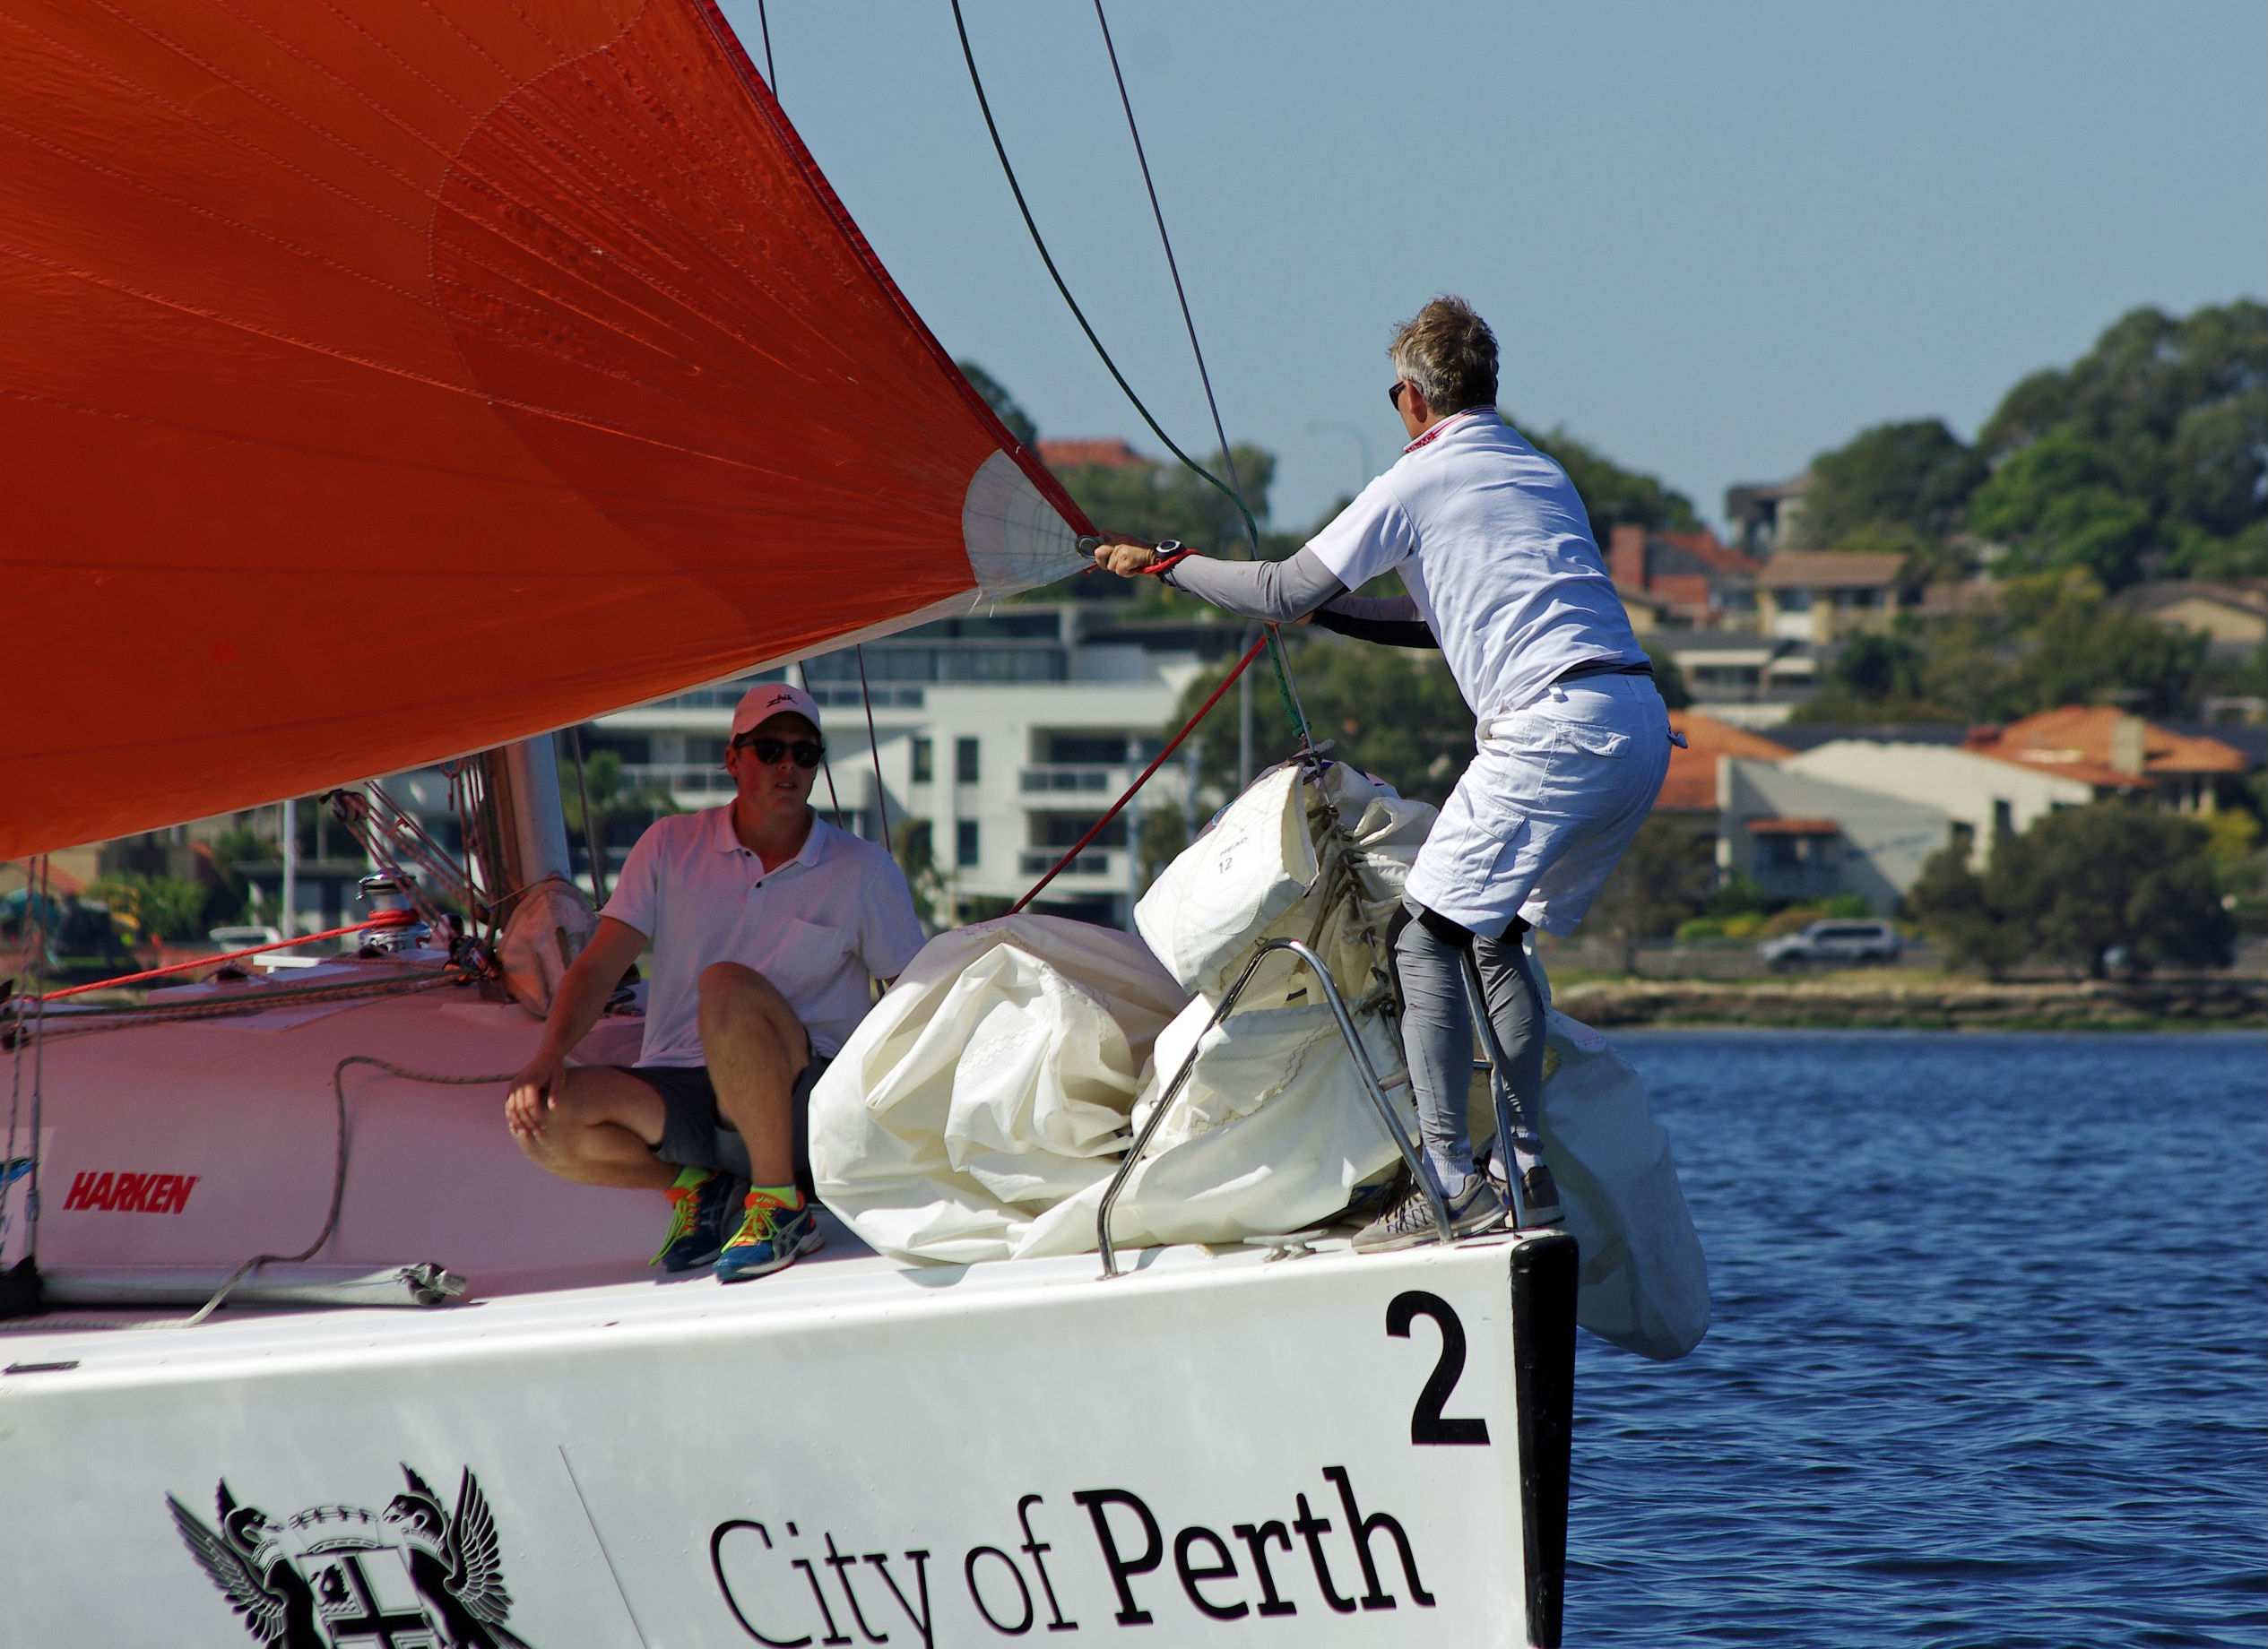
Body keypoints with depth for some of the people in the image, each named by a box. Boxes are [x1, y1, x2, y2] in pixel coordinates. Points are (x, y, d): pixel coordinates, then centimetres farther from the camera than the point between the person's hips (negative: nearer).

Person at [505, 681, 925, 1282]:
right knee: (543, 1122, -28)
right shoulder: (672, 845, 9)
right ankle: (698, 1183, -1)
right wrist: (550, 1053, -14)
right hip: (676, 1093, 3)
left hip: (801, 1099, -3)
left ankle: (781, 1204, -23)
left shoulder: (864, 871, 6)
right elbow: (599, 966, 4)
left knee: (728, 988, -36)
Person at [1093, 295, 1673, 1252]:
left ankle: (1452, 1184, -15)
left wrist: (1162, 562, 18)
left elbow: (1287, 592, 5)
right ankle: (1526, 1174, 15)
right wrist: (1332, 612, 42)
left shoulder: (1419, 481, 4)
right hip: (1643, 729, 8)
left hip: (1555, 725, -8)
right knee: (1495, 938, 19)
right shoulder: (1540, 474, 27)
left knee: (1425, 932, -5)